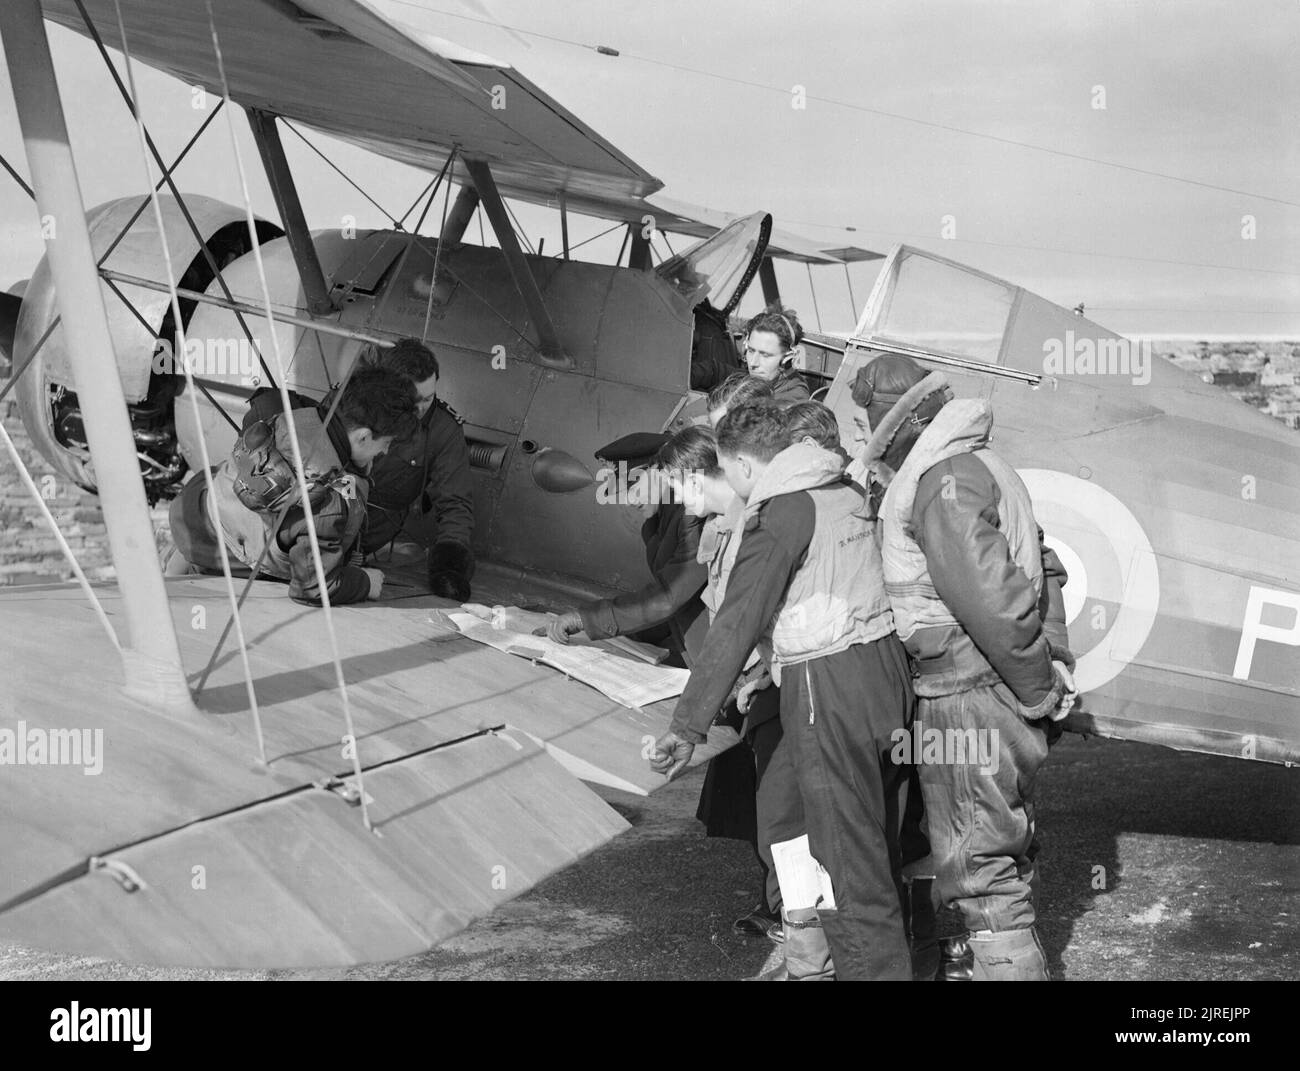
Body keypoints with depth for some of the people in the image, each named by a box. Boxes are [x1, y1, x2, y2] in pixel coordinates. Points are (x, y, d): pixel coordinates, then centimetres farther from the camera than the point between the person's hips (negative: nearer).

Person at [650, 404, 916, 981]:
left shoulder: (779, 513, -12)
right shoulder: (847, 493, 11)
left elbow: (736, 626, -17)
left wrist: (686, 726, -17)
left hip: (828, 686, -8)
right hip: (887, 667, 8)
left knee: (850, 867, 0)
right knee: (879, 849, 18)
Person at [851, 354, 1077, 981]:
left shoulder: (944, 480, -18)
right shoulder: (978, 466, 15)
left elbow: (991, 596, -27)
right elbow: (1043, 567, 19)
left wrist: (1038, 688, -17)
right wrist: (1055, 658, 13)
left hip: (969, 697, -10)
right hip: (1002, 692, 10)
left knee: (978, 867, -3)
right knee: (1004, 848, 22)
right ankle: (1007, 963, 36)